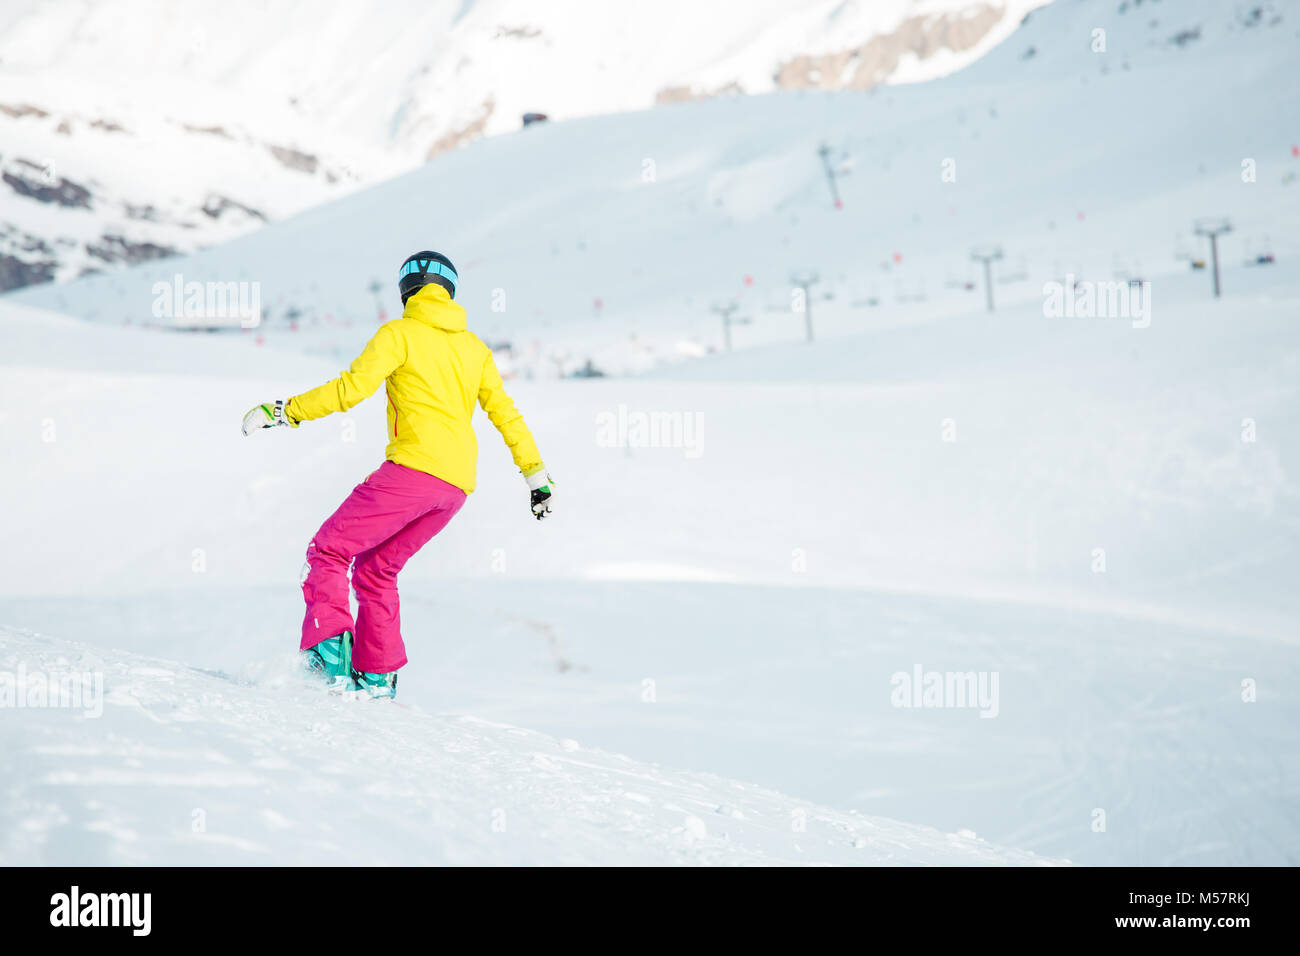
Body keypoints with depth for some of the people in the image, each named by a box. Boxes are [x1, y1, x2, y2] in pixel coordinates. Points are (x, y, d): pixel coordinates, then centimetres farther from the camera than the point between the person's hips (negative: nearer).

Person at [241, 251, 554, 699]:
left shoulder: (400, 333, 3)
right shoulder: (474, 347, 21)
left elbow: (353, 387, -9)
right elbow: (506, 414, 23)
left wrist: (286, 412, -4)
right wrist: (536, 474, 30)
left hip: (412, 467, -7)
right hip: (458, 483, 7)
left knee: (329, 550, -1)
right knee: (377, 568, 19)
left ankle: (329, 644, -22)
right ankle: (377, 674, 13)